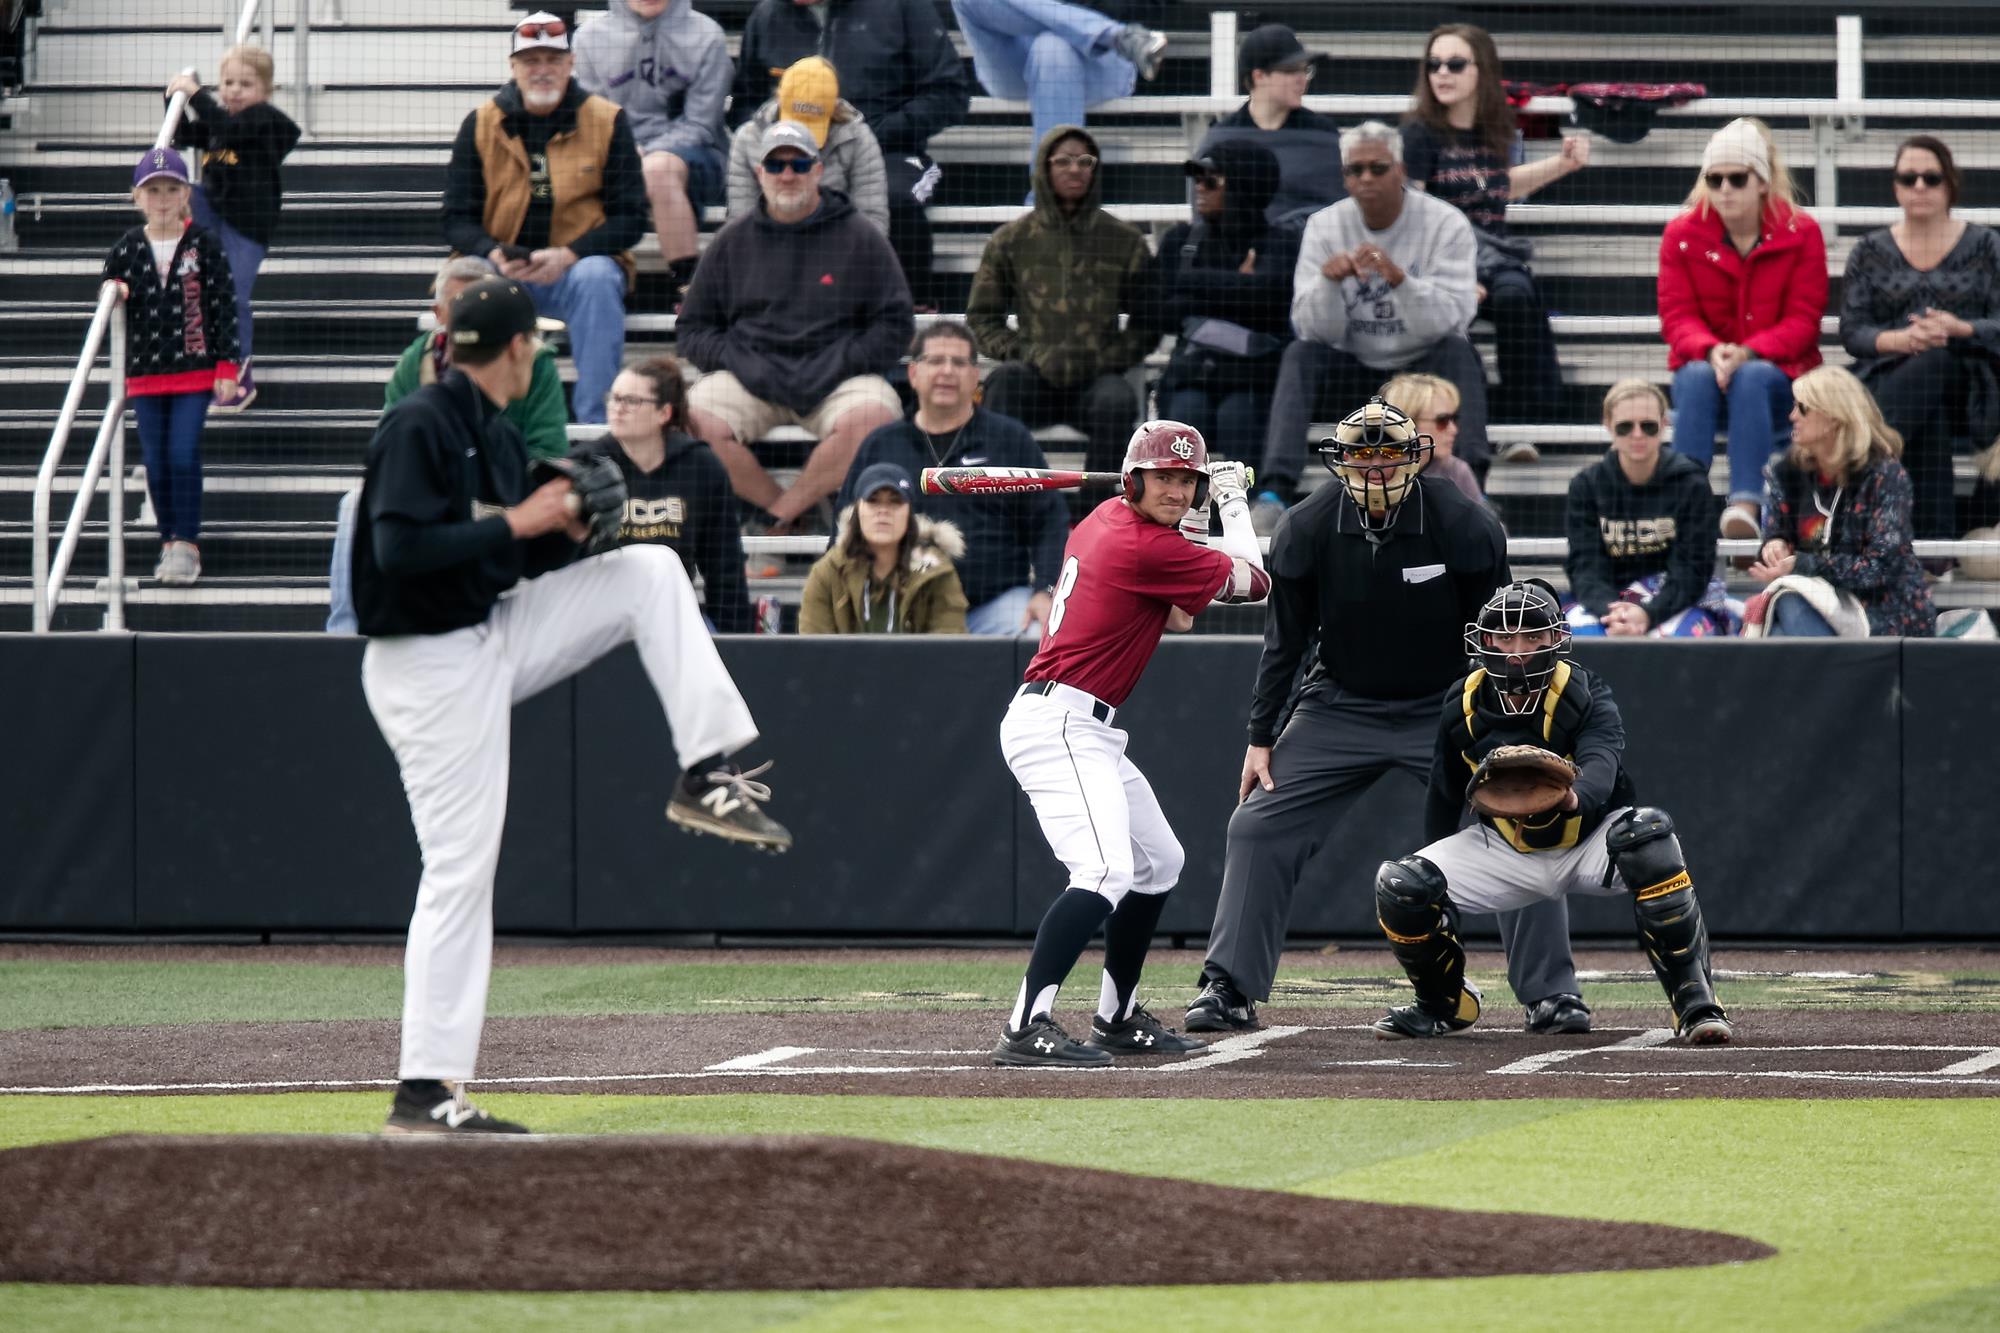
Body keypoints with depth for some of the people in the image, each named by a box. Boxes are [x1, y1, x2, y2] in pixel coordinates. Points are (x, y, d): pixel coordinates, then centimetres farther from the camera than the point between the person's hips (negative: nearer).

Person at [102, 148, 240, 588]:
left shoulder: (204, 244, -4)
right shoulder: (127, 248, 2)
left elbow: (223, 305, -2)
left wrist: (227, 366, -5)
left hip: (194, 370, -3)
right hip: (144, 371, 3)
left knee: (183, 456, -11)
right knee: (156, 463, 5)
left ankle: (186, 545, -2)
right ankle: (170, 543, 17)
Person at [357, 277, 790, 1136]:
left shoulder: (497, 436, 11)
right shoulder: (417, 428, -16)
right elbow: (401, 549, -27)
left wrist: (562, 533, -2)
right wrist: (517, 523, -20)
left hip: (493, 634, 8)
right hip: (429, 668, -8)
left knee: (649, 572, 5)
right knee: (460, 870, -8)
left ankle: (706, 775, 2)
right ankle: (424, 1092, -5)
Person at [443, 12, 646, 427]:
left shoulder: (607, 120, 1)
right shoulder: (481, 124, 5)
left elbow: (630, 219, -2)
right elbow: (457, 219, 5)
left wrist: (568, 255, -19)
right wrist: (492, 254, -18)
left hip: (578, 267, -1)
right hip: (502, 273, 1)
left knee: (597, 278, -35)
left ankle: (595, 420, -31)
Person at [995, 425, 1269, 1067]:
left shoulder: (1105, 520, 13)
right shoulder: (1150, 549, -16)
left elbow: (1176, 614, 25)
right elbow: (1252, 581, -2)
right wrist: (1233, 501, 14)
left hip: (1086, 731, 11)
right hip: (1059, 727, -11)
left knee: (1159, 863, 23)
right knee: (1106, 872, -25)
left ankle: (1117, 1017, 32)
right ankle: (1027, 1030, -34)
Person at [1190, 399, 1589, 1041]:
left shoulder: (1466, 525, -18)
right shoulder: (1307, 529, -13)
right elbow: (1284, 641, -1)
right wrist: (1260, 738, -1)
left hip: (1447, 708, -1)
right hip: (1340, 708, 1)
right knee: (1258, 829, -7)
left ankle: (1551, 994, -2)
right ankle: (1228, 989, 2)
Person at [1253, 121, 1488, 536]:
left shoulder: (1446, 224, -8)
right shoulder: (1325, 226, -2)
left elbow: (1448, 322, -19)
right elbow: (1315, 330, -8)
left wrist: (1399, 279, -35)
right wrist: (1328, 280, -28)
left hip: (1423, 368, -2)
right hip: (1353, 368, 2)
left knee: (1457, 350, -31)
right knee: (1299, 355, -25)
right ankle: (1274, 493, -37)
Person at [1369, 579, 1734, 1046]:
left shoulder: (1585, 696, -20)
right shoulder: (1464, 708, -9)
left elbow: (1601, 762, -42)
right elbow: (1444, 799, 6)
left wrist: (1575, 799, -66)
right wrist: (1434, 880, 12)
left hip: (1588, 839, -3)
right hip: (1506, 847, 3)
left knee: (1647, 834, -38)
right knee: (1399, 887, -18)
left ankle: (1694, 1003, -32)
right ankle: (1446, 1004, 13)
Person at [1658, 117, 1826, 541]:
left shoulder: (1800, 233, -2)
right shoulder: (1682, 233, 2)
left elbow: (1803, 320, -7)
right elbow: (1677, 316, -3)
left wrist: (1748, 352, -25)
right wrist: (1711, 351, -26)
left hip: (1777, 370, -1)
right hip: (1704, 364, 1)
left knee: (1752, 379, -36)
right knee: (1698, 377, -35)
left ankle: (1745, 504, -53)